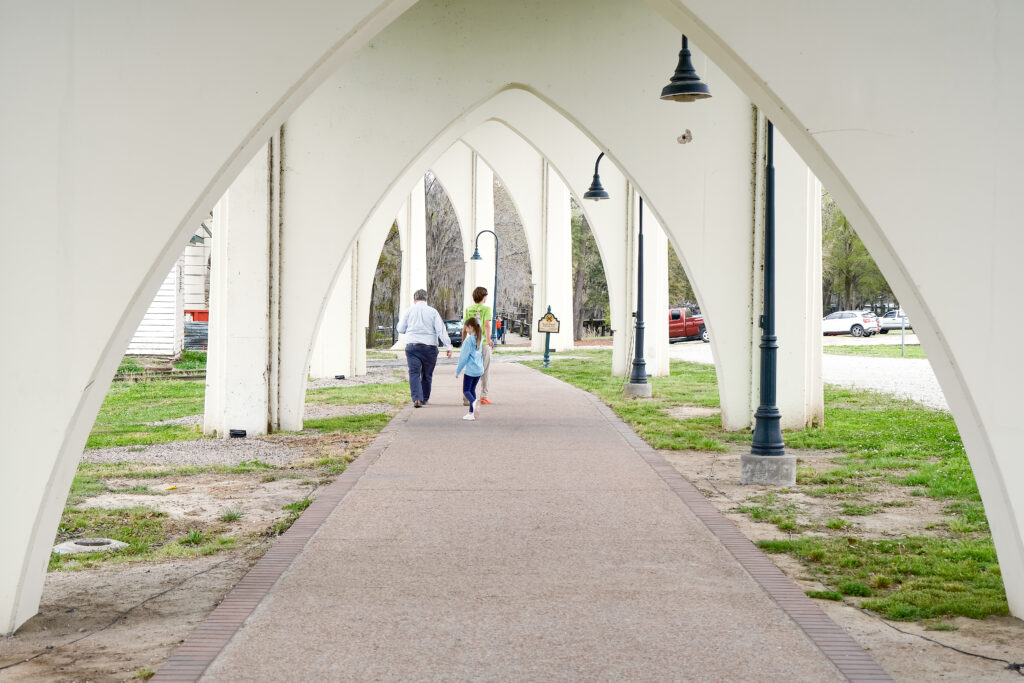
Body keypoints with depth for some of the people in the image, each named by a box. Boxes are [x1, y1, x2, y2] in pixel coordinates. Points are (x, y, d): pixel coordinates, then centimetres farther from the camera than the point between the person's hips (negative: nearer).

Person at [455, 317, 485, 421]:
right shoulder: (480, 339, 8)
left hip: (470, 369, -7)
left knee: (466, 390, -2)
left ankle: (474, 401, -32)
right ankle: (471, 413, 12)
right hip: (479, 369, 7)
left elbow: (464, 357, -11)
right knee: (472, 390, 14)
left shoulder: (468, 340, -12)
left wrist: (457, 371, -3)